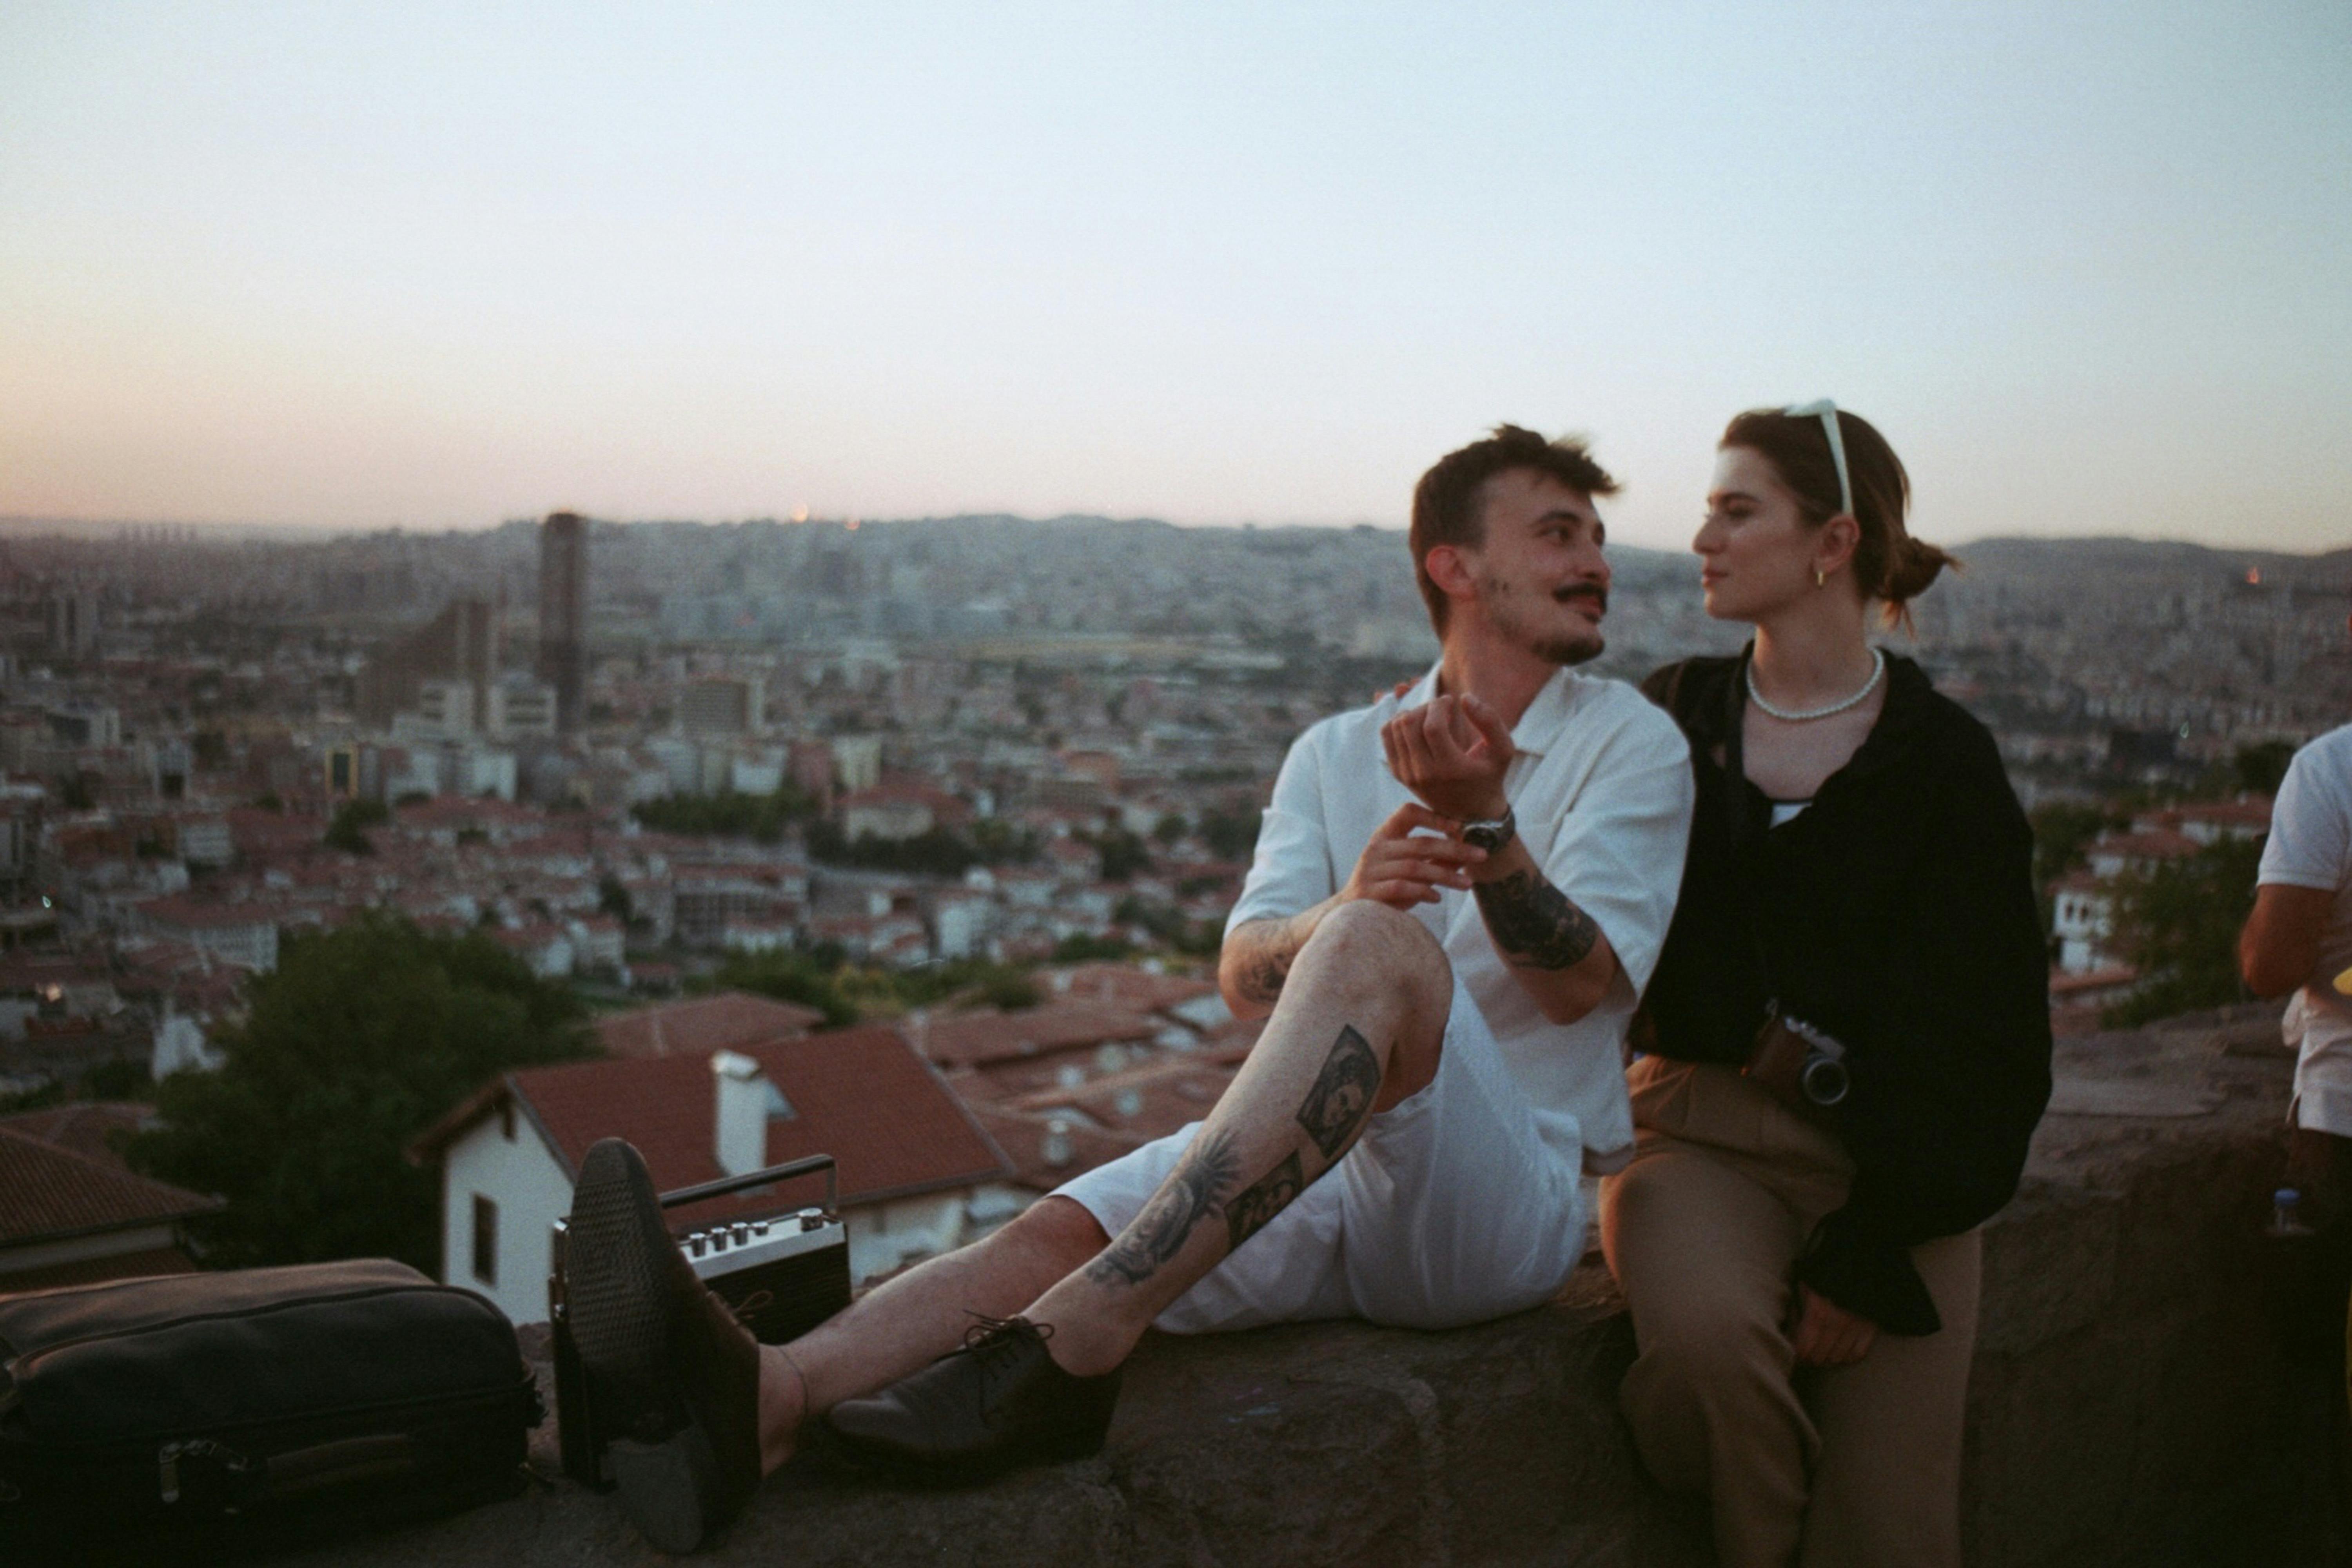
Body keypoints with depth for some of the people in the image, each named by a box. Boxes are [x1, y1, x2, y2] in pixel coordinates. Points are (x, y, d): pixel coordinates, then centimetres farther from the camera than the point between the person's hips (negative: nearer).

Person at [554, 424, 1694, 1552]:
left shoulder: (1631, 741, 8)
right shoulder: (1336, 754, 17)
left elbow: (1582, 983, -7)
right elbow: (1245, 975, 2)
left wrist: (1486, 820, -24)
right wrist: (1349, 901, -21)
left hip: (1500, 1194, -4)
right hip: (1319, 1178, 4)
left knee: (1377, 949, -33)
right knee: (1064, 1228, -23)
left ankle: (1053, 1359, -44)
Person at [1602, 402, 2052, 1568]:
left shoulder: (1942, 760, -1)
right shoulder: (1674, 719, 7)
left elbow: (1989, 1047, -3)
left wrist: (1869, 1255, -9)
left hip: (1888, 1157, -1)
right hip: (1699, 1130, 1)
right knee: (1707, 1330, -31)